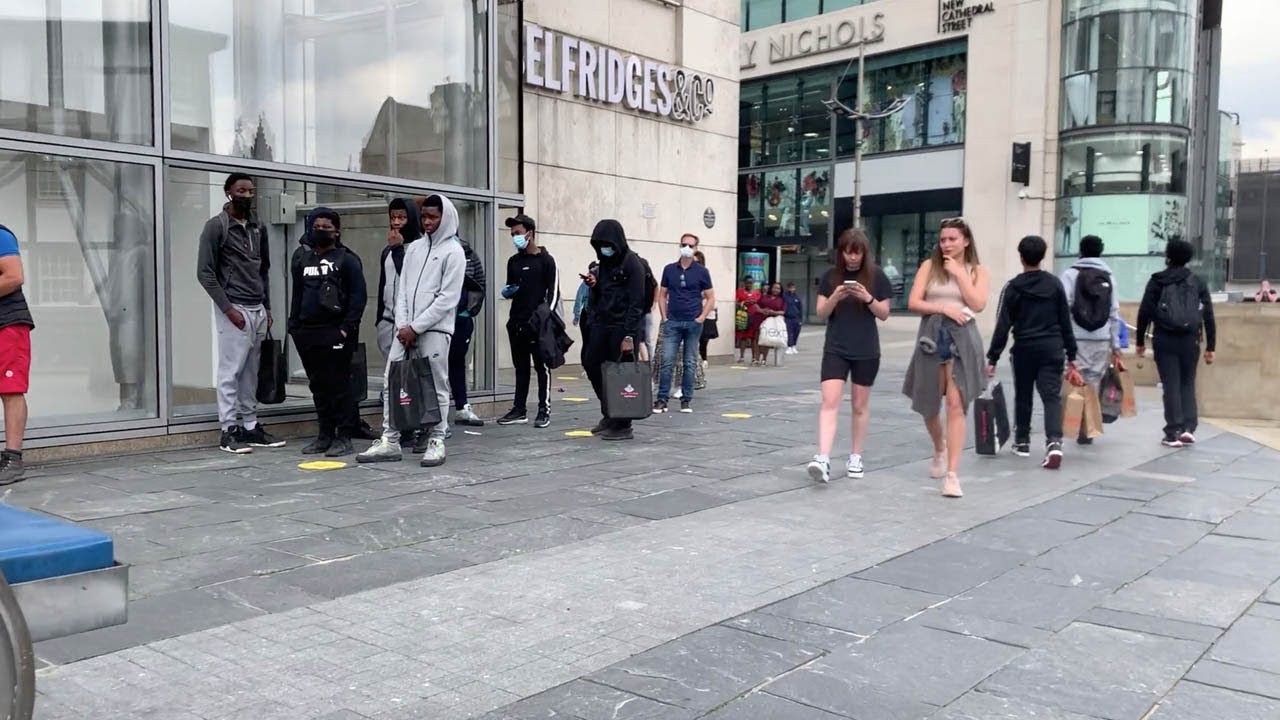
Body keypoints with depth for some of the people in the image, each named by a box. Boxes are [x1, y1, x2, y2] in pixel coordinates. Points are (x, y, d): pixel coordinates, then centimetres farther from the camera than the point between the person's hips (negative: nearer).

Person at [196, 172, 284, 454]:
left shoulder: (258, 227, 14)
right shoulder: (216, 226, -4)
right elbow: (205, 272, -8)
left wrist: (267, 307, 13)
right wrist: (228, 308, -13)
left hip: (258, 310, 6)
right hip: (234, 310, -6)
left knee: (251, 372, 9)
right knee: (231, 371, -4)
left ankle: (250, 426, 14)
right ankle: (229, 430, 0)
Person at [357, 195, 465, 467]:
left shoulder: (453, 251, -4)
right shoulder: (414, 248, 14)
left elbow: (448, 298, -11)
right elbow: (403, 289, 12)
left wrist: (416, 327, -12)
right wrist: (402, 325, -2)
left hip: (435, 330, -6)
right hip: (406, 328, 6)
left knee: (436, 386, 1)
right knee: (391, 381, 4)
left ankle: (436, 442, 10)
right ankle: (389, 441, 11)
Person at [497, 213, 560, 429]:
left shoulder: (545, 260, -2)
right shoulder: (513, 261, 14)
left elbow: (553, 291, -6)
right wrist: (507, 292, 0)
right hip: (516, 322, 6)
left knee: (542, 366, 0)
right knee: (521, 367, 10)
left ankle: (544, 410, 3)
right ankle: (519, 410, 14)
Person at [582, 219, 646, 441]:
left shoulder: (632, 263, -9)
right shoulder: (604, 262, 14)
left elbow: (636, 302, -14)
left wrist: (629, 336, -19)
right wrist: (594, 285, -1)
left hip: (621, 327, -8)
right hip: (601, 324, 8)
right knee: (591, 364, 8)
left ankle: (623, 426, 7)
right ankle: (609, 414, 23)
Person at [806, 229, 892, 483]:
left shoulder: (876, 276, -1)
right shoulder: (831, 276, 1)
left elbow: (884, 314, 0)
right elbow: (821, 313, 1)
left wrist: (868, 298, -18)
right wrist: (836, 297, -18)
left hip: (866, 352, 0)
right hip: (835, 349, 0)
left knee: (860, 405, 9)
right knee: (829, 401, -11)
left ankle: (856, 457, 21)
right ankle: (823, 458, -18)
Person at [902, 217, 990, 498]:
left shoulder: (978, 271, 8)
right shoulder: (929, 266, 8)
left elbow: (978, 304, -8)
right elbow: (913, 303, 0)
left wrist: (959, 273, -6)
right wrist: (943, 308, -12)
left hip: (962, 338, -2)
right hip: (932, 336, 2)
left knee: (956, 404, -13)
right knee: (928, 404, 12)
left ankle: (952, 475, -12)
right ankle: (940, 448, 44)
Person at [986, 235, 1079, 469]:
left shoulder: (1014, 287, -3)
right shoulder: (1055, 284, 4)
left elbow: (1003, 325, -6)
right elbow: (1065, 322, 6)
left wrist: (992, 358, -4)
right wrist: (1071, 354, 12)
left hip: (1024, 349, -1)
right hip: (1052, 349, 1)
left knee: (1023, 396, 14)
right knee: (1052, 396, -3)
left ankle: (1022, 442, 26)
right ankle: (1054, 442, -21)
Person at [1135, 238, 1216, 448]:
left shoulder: (1157, 281, 1)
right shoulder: (1198, 283, 7)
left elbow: (1144, 312, -3)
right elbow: (1208, 316, 4)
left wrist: (1140, 341, 4)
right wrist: (1210, 347, 7)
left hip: (1164, 340, -2)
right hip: (1190, 341, 2)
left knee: (1171, 386, 2)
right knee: (1187, 383, 15)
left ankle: (1174, 433, 1)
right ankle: (1188, 427, 4)